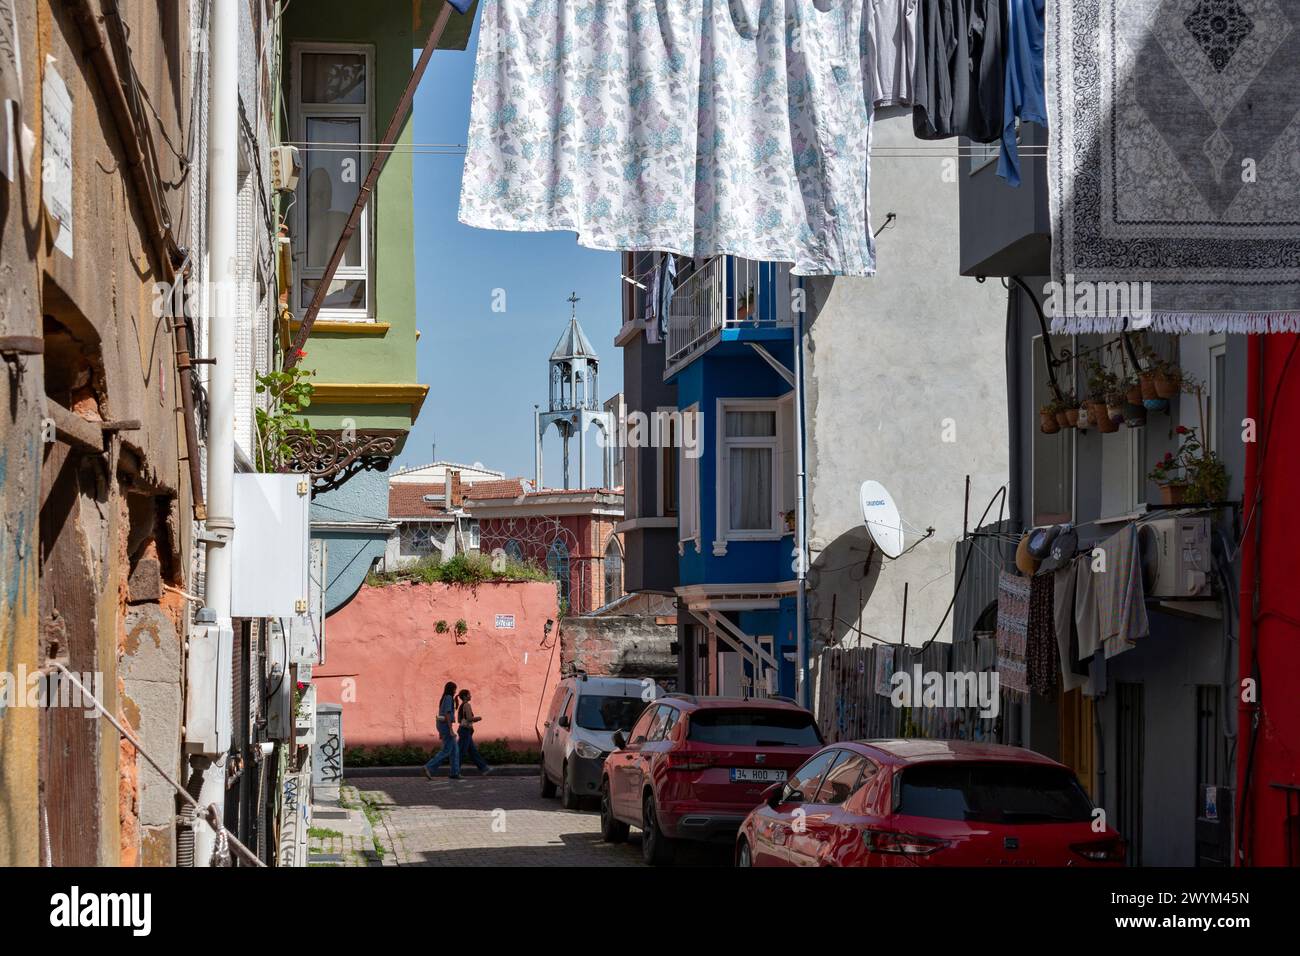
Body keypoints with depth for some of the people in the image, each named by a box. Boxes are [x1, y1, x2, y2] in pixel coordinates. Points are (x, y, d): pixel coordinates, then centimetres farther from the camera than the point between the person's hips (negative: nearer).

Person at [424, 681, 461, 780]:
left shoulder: (444, 699, 16)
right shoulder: (449, 698, -15)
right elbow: (448, 714, -22)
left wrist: (441, 731, 23)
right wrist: (451, 730, -22)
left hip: (442, 725, 10)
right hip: (446, 726, -10)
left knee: (454, 749, 11)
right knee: (446, 751, -8)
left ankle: (455, 773, 8)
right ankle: (429, 767, -14)